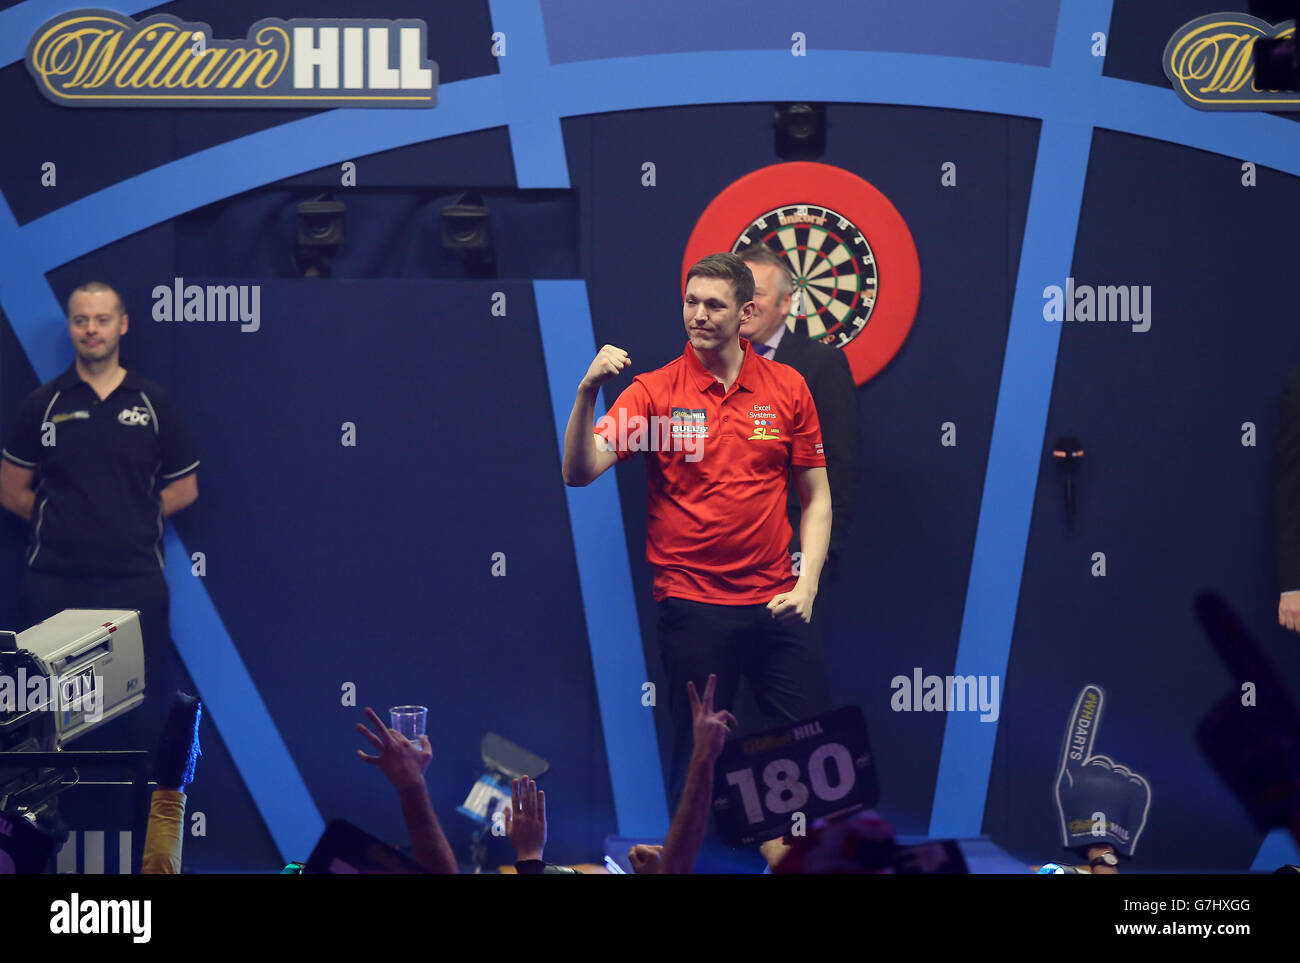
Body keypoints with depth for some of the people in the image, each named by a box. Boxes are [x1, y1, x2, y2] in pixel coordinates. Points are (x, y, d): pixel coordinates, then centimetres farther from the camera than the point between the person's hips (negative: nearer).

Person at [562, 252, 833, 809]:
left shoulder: (787, 388, 5)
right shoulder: (654, 392, -1)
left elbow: (816, 496, 11)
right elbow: (579, 472, -11)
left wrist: (806, 584, 0)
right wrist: (588, 392, -26)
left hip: (776, 605, 2)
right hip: (691, 606, -2)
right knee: (698, 756, 3)